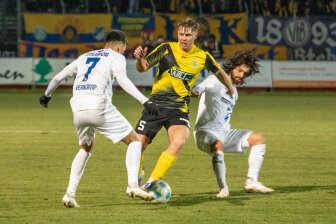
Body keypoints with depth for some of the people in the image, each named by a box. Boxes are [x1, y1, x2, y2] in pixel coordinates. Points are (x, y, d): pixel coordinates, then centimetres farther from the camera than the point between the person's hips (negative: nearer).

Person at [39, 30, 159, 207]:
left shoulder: (84, 57, 27)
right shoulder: (116, 57, 10)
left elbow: (58, 77, 32)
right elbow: (122, 80, -10)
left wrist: (47, 95, 50)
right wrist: (145, 101, -19)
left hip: (78, 109, 6)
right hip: (99, 108, -5)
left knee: (86, 149, 29)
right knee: (134, 141, 8)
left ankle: (70, 193, 16)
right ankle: (133, 185, -12)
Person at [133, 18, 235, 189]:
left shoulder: (202, 57, 2)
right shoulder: (167, 49, -2)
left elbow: (219, 73, 21)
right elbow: (143, 68, -5)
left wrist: (231, 91, 30)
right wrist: (139, 58, -26)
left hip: (179, 109, 0)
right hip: (155, 104, 0)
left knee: (178, 142, -28)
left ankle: (151, 183, -20)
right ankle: (137, 175, 30)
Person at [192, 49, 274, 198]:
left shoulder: (234, 93, 19)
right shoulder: (216, 81, -7)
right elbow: (206, 84, -32)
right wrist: (196, 91, -54)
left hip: (223, 133, 8)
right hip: (205, 131, -8)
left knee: (258, 139, 1)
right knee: (218, 146, -39)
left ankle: (251, 182, -3)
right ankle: (223, 188, -28)